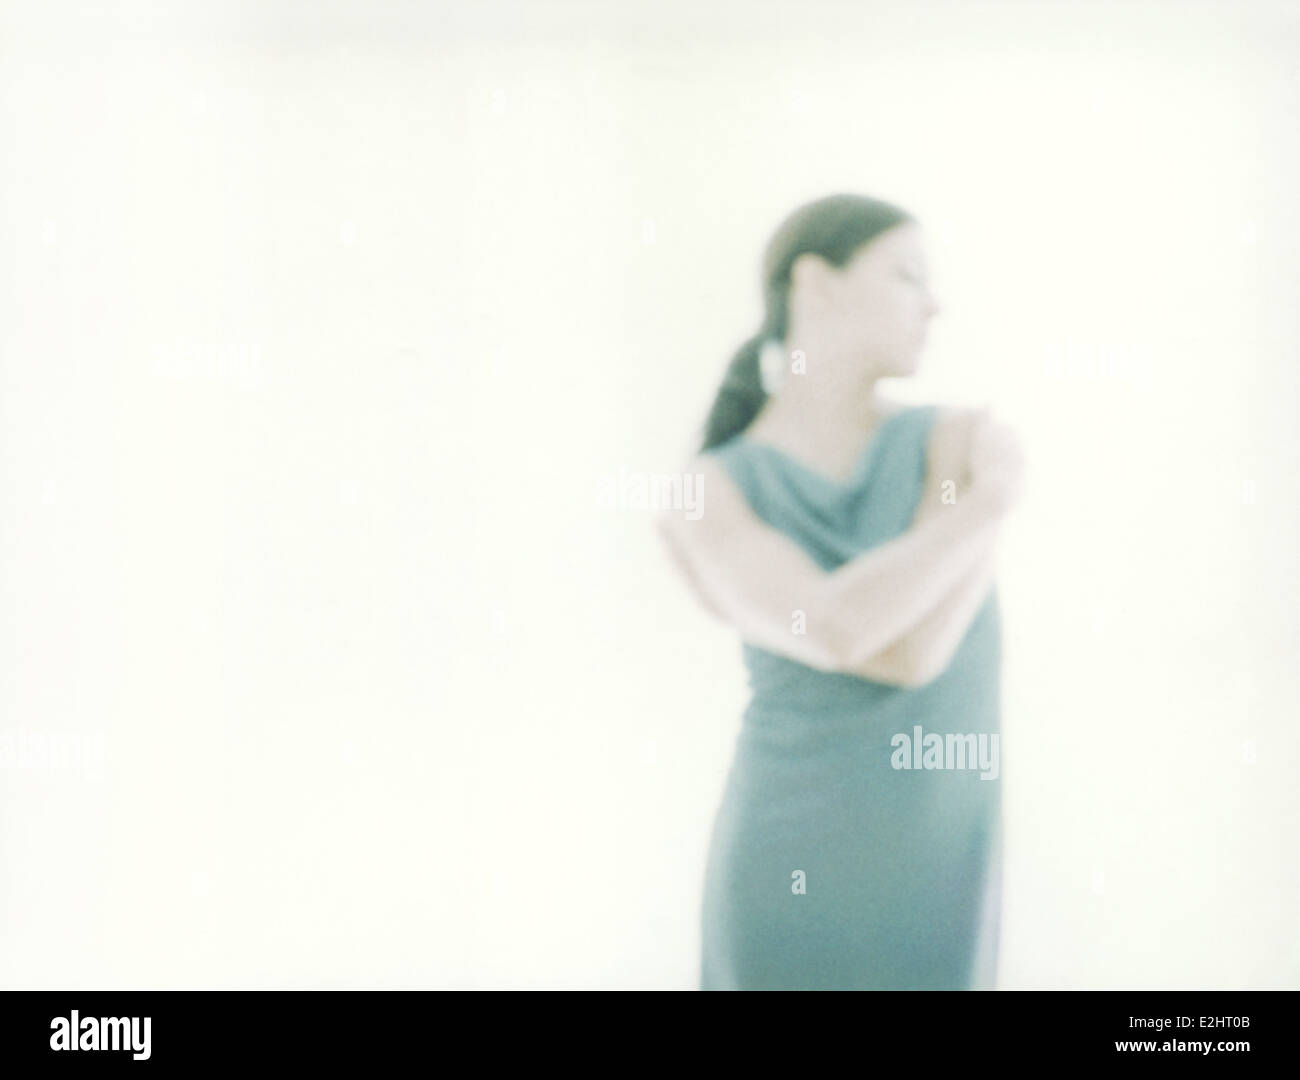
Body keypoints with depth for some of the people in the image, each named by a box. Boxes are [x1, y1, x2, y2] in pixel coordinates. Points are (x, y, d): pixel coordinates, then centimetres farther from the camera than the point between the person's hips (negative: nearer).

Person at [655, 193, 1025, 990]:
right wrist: (992, 504, -14)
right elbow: (843, 636, -24)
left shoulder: (965, 444, -4)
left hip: (940, 875, 2)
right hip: (791, 878, -2)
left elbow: (918, 651, -19)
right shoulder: (704, 500, -6)